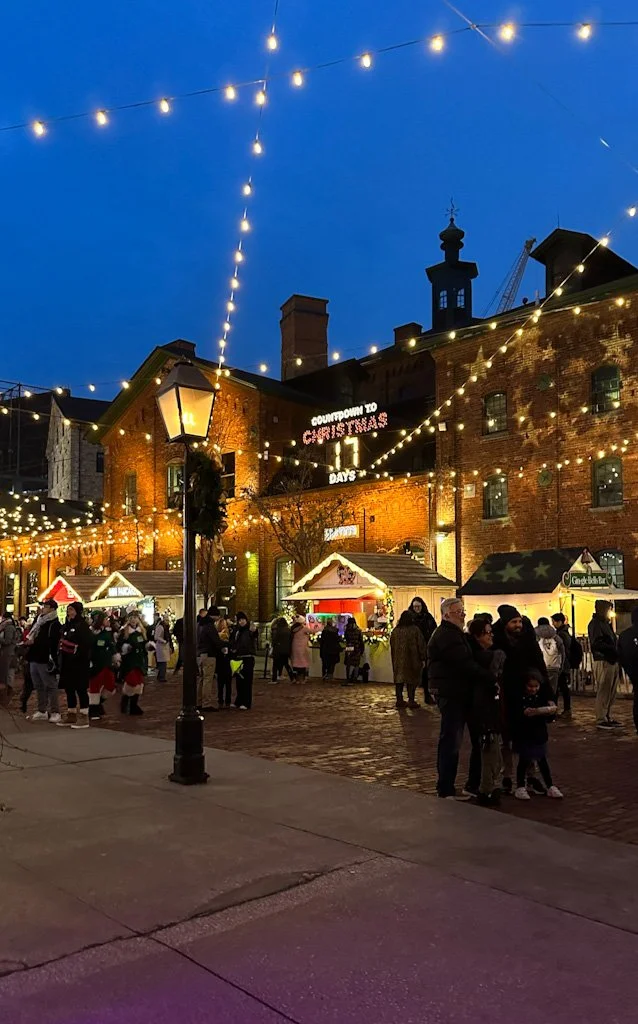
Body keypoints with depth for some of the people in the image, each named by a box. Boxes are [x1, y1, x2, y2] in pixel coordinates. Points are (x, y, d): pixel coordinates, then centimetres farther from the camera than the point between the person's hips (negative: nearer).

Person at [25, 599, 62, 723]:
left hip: (45, 660, -9)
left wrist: (35, 641, -20)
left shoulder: (54, 624, -10)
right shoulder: (39, 621, 17)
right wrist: (29, 641, 7)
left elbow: (51, 641, -21)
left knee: (50, 686, -4)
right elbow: (31, 635, 26)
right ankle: (42, 711, 21)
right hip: (35, 658, 9)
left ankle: (55, 712, -1)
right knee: (39, 687, 13)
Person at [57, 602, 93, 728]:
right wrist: (61, 658, 10)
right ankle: (71, 714, 24)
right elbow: (61, 642, 20)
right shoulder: (66, 625, 16)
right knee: (69, 689, 14)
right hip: (67, 663, 8)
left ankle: (84, 717, 1)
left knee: (81, 689, -4)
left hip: (79, 663, -8)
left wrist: (76, 655, -21)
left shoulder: (82, 625, -10)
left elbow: (86, 645, -18)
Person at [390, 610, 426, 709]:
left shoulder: (395, 631, 3)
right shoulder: (415, 630, -9)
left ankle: (399, 700, 13)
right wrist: (423, 657, 6)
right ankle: (411, 700, 2)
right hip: (412, 660, -4)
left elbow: (392, 647, 11)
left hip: (398, 660, 4)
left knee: (399, 679, 10)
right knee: (412, 680, 2)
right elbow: (421, 645, -6)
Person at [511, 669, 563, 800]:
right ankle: (520, 787, 18)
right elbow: (512, 717, -20)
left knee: (542, 760, 9)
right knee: (524, 760, 5)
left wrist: (551, 712, -15)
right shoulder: (518, 697, -12)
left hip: (539, 734, 3)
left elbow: (550, 719, 6)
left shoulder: (542, 697, 1)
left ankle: (551, 787, 20)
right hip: (522, 735, -3)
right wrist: (524, 714, -32)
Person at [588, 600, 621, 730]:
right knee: (603, 692, -7)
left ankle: (608, 717, 21)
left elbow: (611, 641, 19)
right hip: (603, 661, -9)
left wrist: (615, 651, 2)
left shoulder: (605, 623, 21)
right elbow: (597, 644, -17)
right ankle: (601, 720, -3)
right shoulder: (595, 624, -8)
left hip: (612, 661, 9)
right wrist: (614, 649, -17)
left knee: (611, 692, 13)